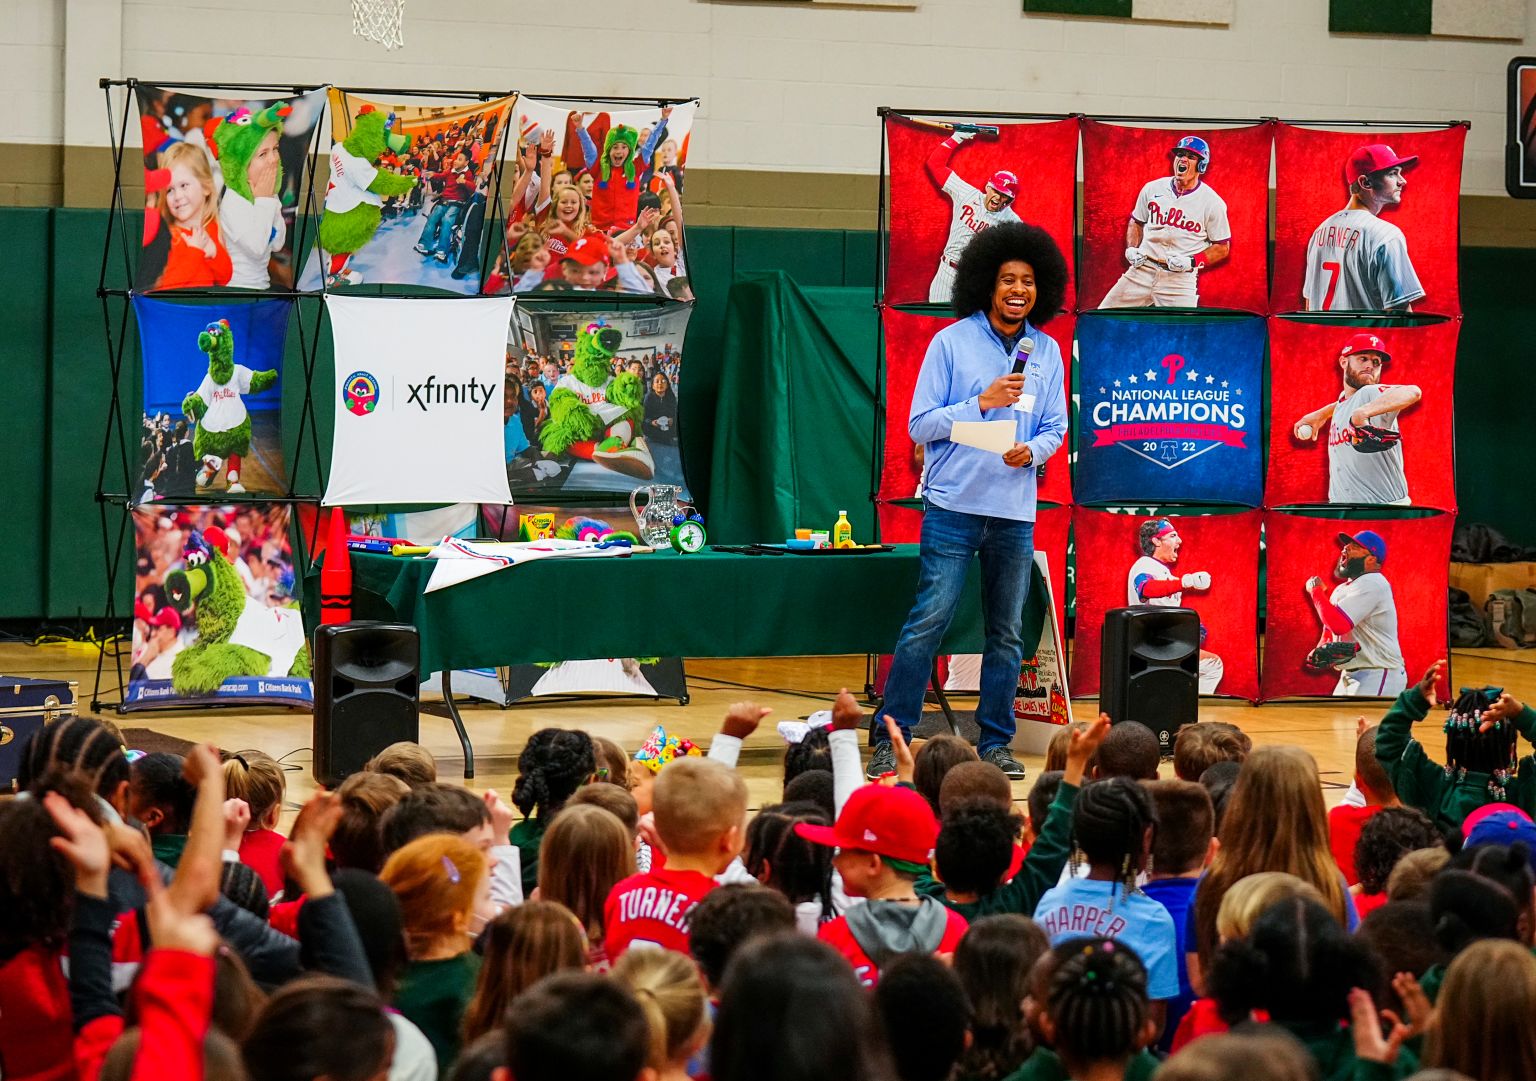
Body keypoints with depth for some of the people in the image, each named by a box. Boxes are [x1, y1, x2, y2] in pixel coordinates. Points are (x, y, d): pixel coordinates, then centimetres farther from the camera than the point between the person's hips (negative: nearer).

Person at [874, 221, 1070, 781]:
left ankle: (994, 743, 16)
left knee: (1006, 633, 7)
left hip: (1015, 512, 4)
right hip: (954, 504, -4)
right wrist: (982, 403, -15)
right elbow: (920, 425, -4)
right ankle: (890, 739, -3)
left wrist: (1032, 450, -9)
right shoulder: (952, 342, -2)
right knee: (928, 623, -8)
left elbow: (1055, 429, 13)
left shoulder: (1047, 352, 9)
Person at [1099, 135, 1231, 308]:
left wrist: (1191, 262, -14)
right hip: (1142, 271, 4)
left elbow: (1222, 248, 1)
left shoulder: (1213, 203, -4)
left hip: (1181, 279, -3)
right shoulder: (1152, 188, 7)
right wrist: (1131, 249, 4)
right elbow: (1136, 222, 22)